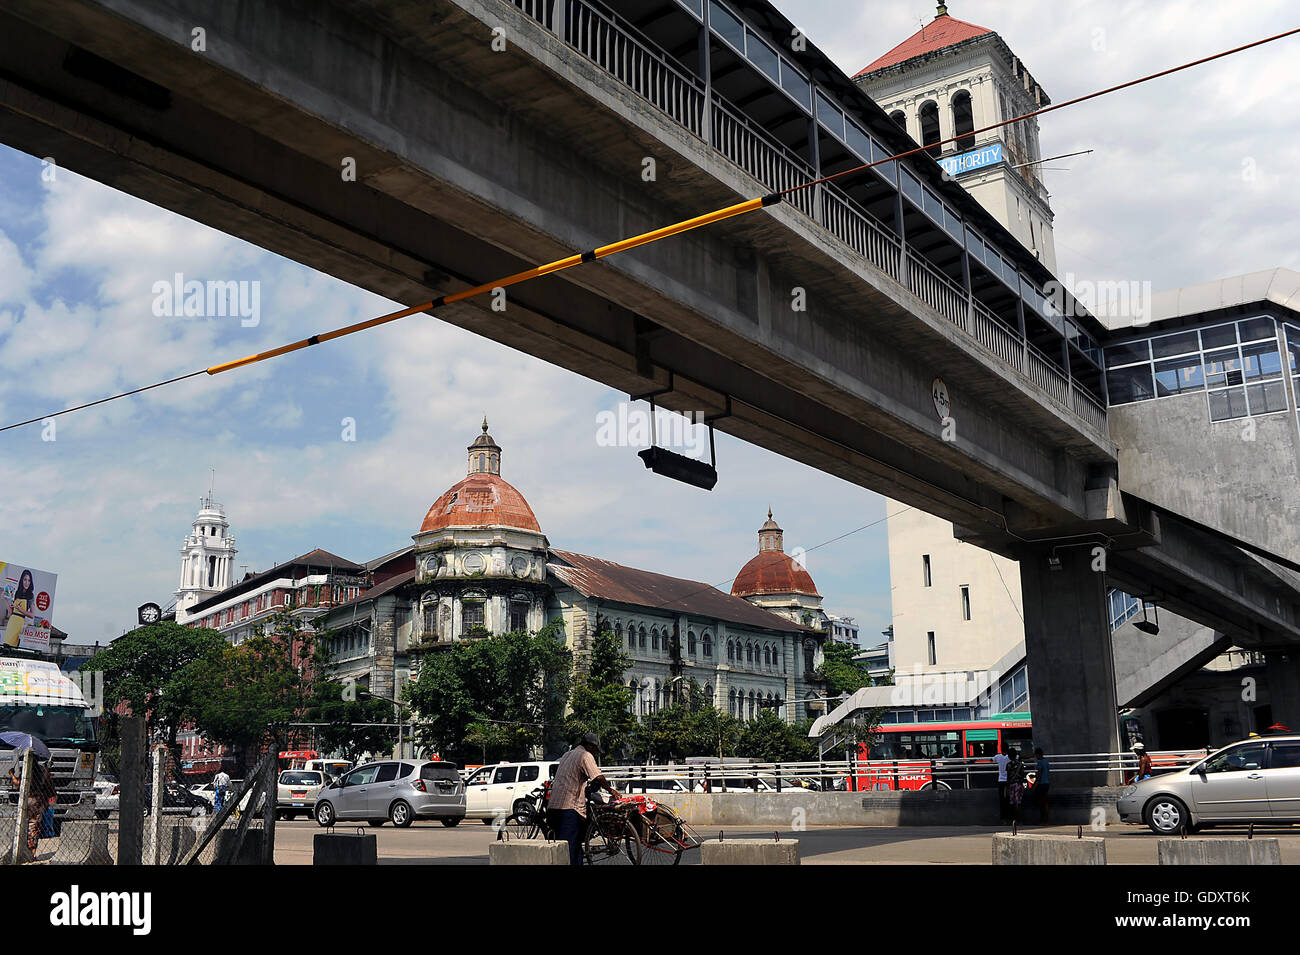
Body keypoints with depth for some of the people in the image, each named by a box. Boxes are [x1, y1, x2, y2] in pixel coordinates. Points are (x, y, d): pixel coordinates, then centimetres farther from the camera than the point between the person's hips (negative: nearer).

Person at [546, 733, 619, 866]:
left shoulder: (567, 755, 22)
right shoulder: (586, 756, -6)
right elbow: (598, 777, -13)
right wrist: (611, 790, 1)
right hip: (570, 806, -9)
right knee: (570, 846, -13)